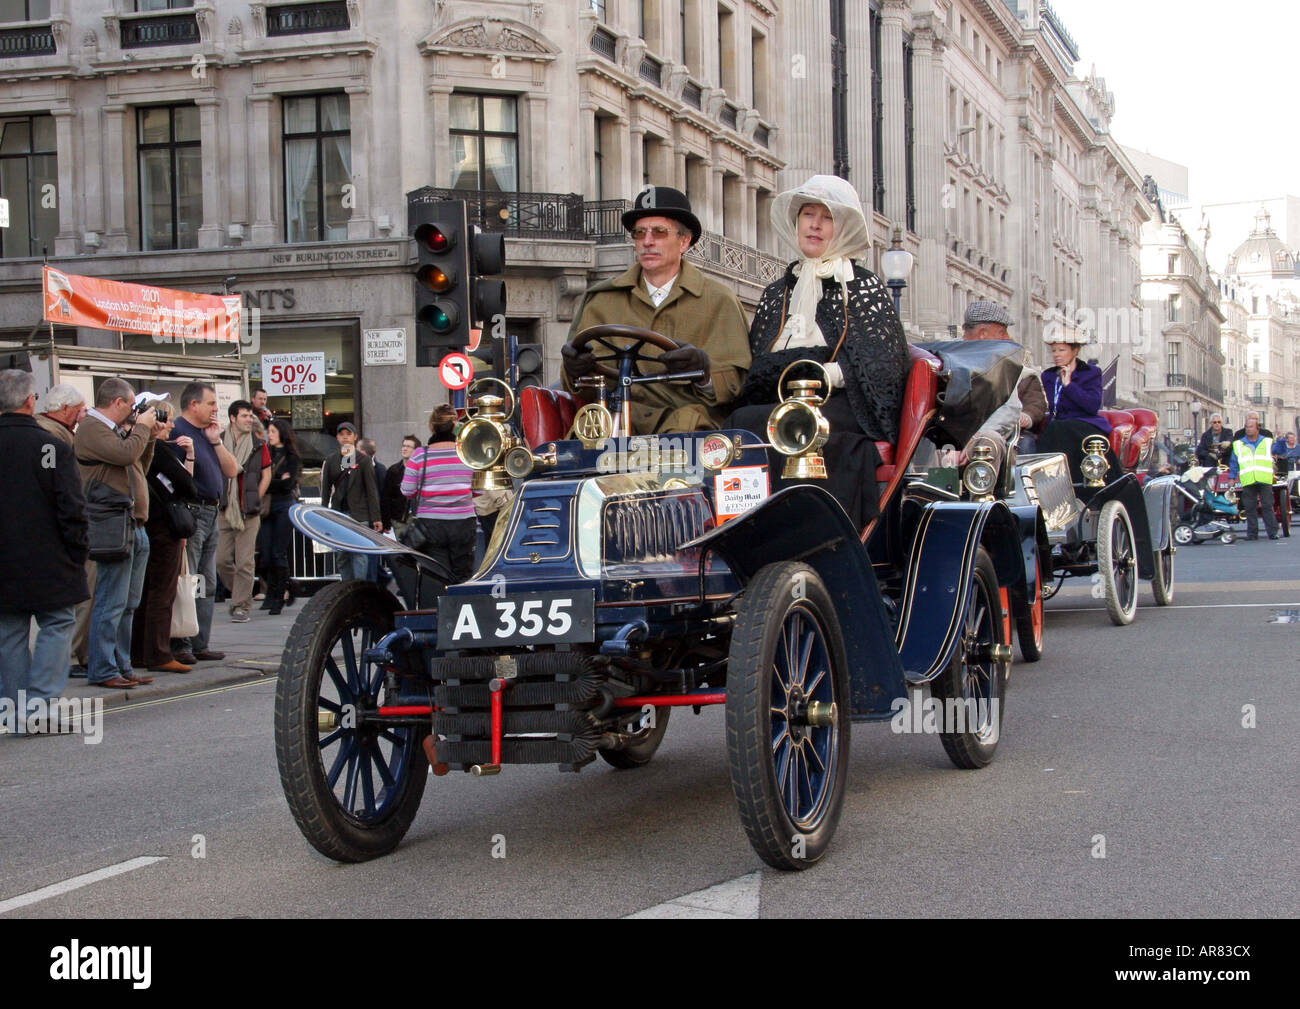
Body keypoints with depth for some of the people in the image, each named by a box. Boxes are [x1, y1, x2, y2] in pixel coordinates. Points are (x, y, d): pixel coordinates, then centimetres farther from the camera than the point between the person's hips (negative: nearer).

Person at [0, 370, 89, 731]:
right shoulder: (54, 447, -11)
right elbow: (72, 508, -11)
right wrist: (78, 553, -1)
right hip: (49, 563, -4)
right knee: (56, 625, 4)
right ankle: (39, 702, -7)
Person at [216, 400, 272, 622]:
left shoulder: (259, 445, 5)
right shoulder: (219, 443, 4)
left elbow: (266, 475, 8)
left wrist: (255, 500, 1)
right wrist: (218, 500, -2)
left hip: (249, 512, -1)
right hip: (224, 511, 1)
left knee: (244, 561, -5)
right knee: (222, 560, 2)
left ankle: (241, 606, 0)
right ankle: (241, 594, 24)